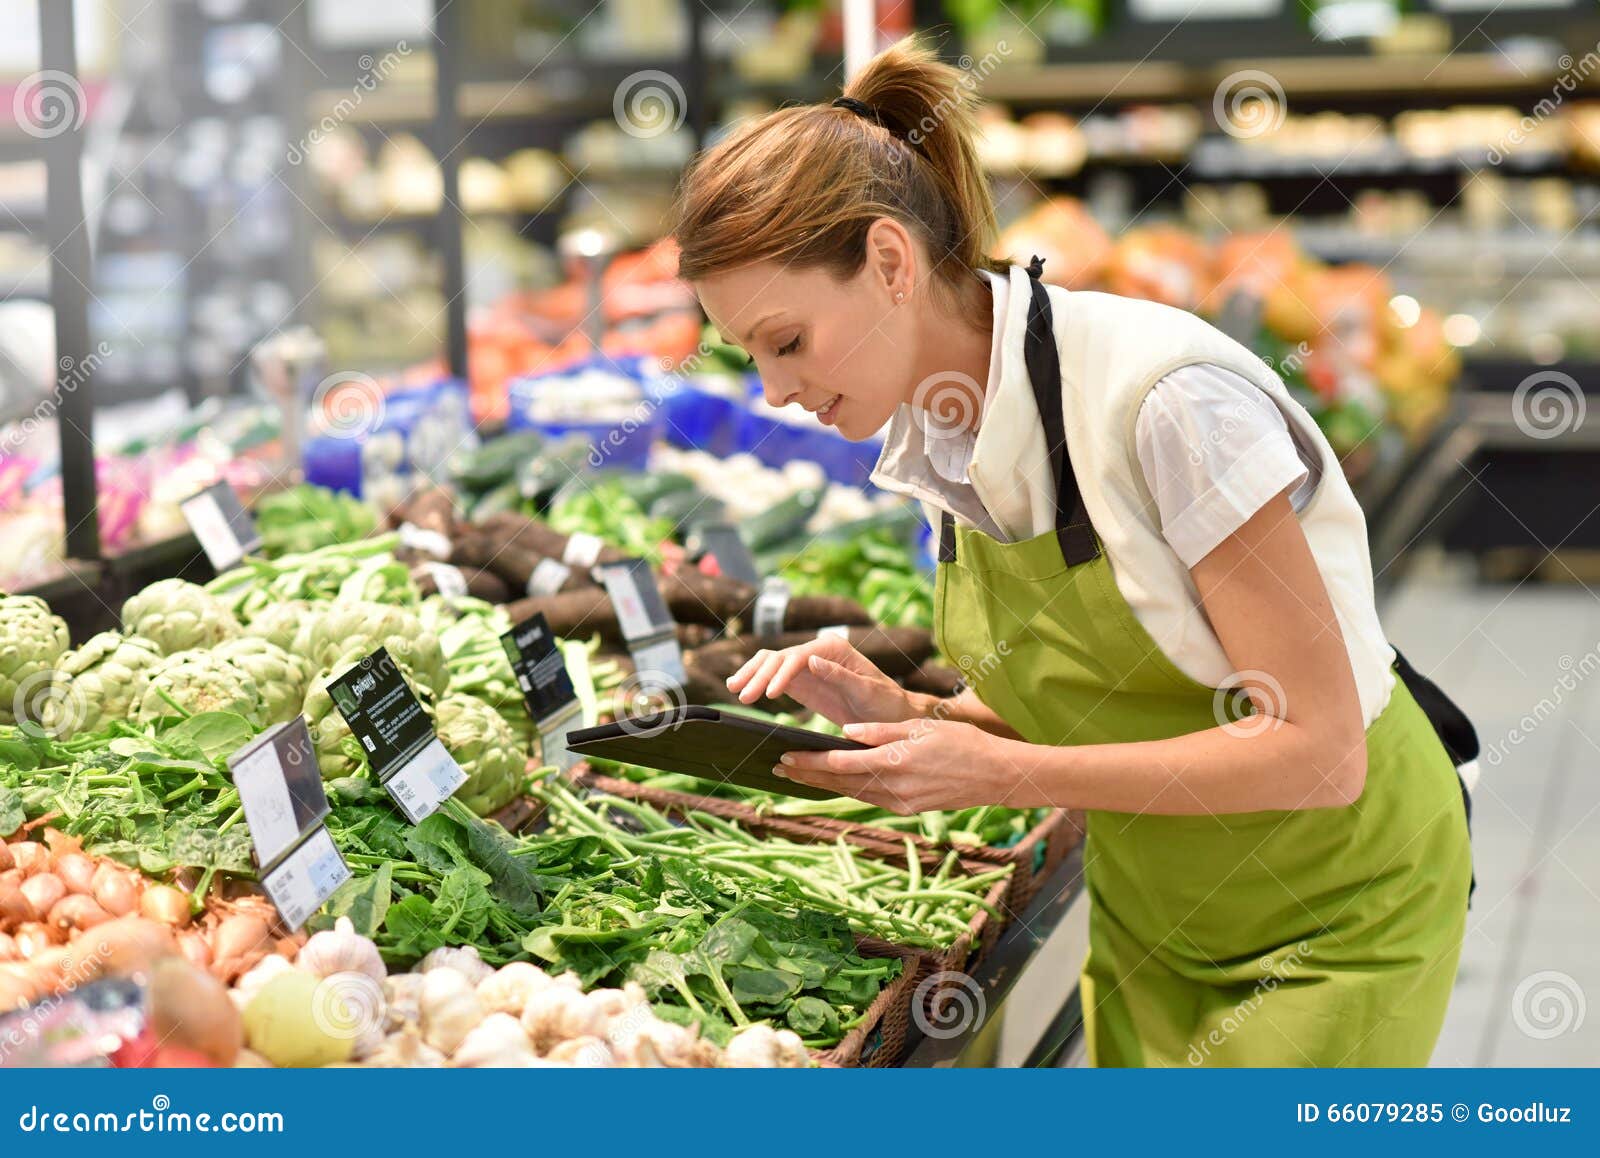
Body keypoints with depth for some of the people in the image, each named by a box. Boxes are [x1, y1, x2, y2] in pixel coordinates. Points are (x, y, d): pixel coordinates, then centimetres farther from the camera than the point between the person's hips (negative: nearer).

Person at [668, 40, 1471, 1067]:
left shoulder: (1167, 398, -27)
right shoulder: (939, 440, -4)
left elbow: (1316, 751, -26)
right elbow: (1055, 707, 6)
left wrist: (1000, 773, -28)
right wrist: (901, 711, -14)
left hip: (1336, 905, -6)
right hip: (1151, 908, 7)